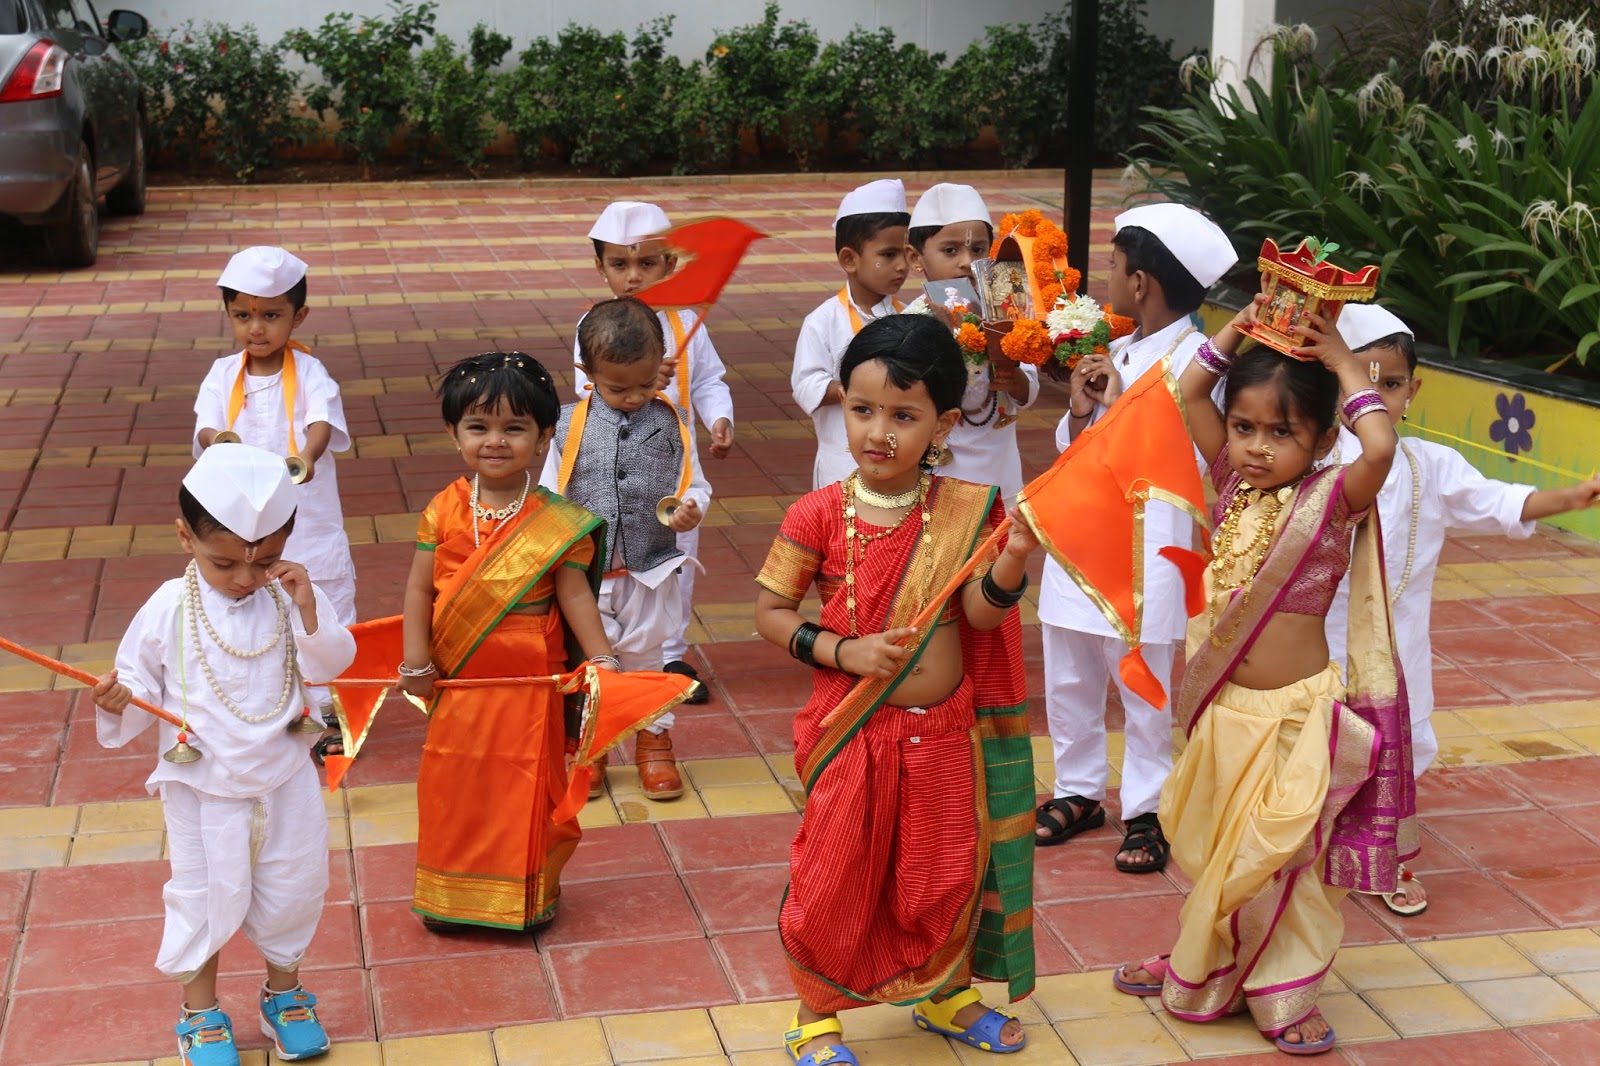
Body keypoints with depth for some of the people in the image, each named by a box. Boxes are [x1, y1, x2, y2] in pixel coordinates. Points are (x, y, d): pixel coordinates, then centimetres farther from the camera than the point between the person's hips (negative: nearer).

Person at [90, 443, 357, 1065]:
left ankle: (283, 991, 38)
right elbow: (141, 682, -4)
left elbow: (331, 666, -10)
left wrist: (309, 613, -26)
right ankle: (200, 1011, 31)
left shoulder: (292, 596, -9)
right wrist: (120, 704, -25)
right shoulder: (169, 610, -13)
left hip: (285, 779, 2)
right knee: (205, 896, 10)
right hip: (202, 786, -2)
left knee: (294, 887, 15)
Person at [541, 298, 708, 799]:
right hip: (585, 571, 0)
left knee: (646, 657, 13)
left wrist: (691, 509, -17)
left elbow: (696, 484, 4)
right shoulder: (570, 425, -4)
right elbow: (548, 497, 3)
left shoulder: (671, 424, -3)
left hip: (651, 570, 0)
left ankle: (654, 743, 31)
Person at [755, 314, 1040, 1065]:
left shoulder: (964, 511, -5)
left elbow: (982, 612, -11)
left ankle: (943, 995, 42)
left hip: (946, 736, 2)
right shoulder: (818, 515, -11)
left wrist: (1012, 560, -30)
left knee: (945, 874, 17)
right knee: (834, 877, 10)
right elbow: (770, 613, -5)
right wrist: (843, 650, -18)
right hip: (851, 734, -2)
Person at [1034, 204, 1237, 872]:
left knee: (1144, 691, 3)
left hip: (1144, 548, -7)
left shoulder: (1195, 357, -11)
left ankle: (1146, 812, 16)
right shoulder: (1115, 353, 11)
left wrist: (1118, 402, -16)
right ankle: (1079, 791, 30)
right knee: (1067, 680, 14)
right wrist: (1081, 407, -5)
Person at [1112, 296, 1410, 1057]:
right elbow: (1190, 393, 4)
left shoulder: (1329, 500, -15)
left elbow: (1379, 450, -35)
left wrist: (1343, 366, -23)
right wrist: (1237, 332, -5)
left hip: (1294, 714, -6)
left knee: (1279, 856, 4)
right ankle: (1202, 969, 36)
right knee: (1214, 845, 20)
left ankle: (1285, 994, 19)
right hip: (1224, 706, 6)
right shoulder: (1233, 482, 0)